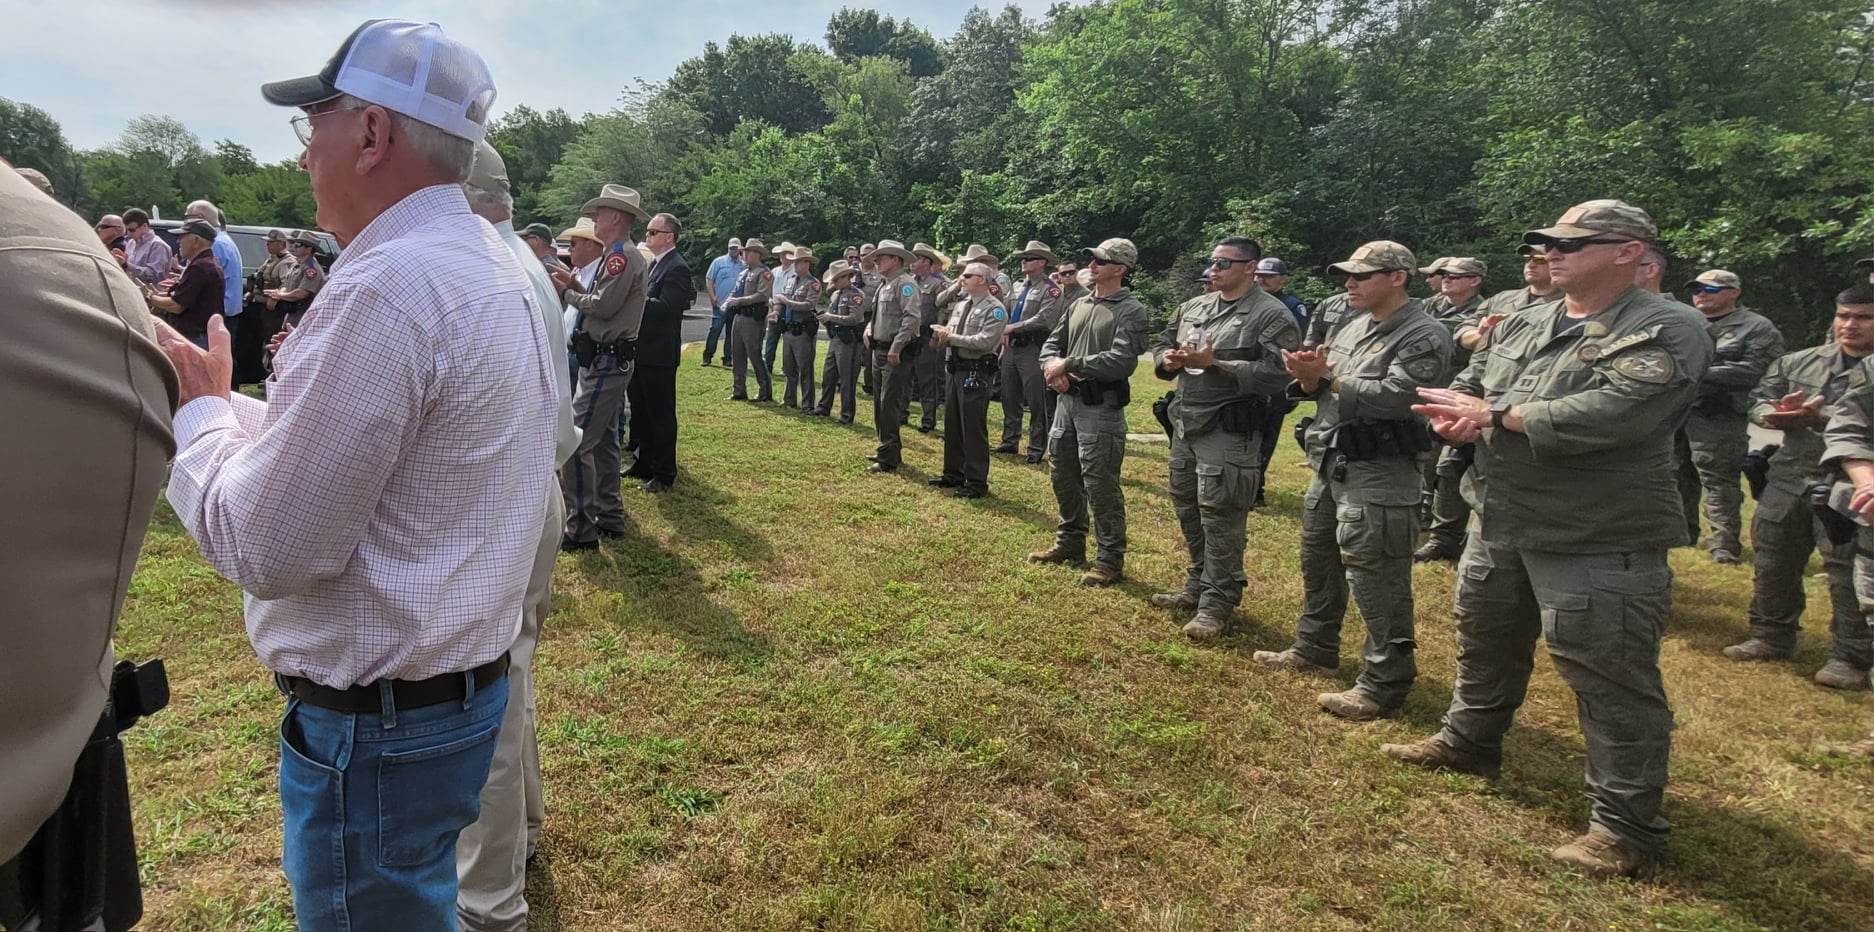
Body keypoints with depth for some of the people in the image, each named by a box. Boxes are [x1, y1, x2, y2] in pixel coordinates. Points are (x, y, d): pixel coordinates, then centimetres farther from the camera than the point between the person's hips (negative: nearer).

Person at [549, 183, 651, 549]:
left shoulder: (622, 255, -15)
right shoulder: (623, 255, 17)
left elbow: (603, 307, -22)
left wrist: (565, 291, -7)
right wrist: (576, 285, 5)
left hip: (605, 362, -11)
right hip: (609, 359, 11)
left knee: (576, 442, -11)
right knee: (603, 440, 17)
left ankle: (580, 529, -7)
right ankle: (609, 516, 26)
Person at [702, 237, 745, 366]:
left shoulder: (744, 265, 8)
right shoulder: (719, 262, 2)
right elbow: (709, 280, 1)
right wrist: (713, 297, -7)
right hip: (720, 304, -3)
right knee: (715, 331, -5)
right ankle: (707, 357, 0)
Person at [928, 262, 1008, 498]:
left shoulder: (995, 309, -11)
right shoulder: (960, 304, 14)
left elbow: (985, 342, -22)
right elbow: (947, 331, 15)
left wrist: (951, 337, -18)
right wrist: (942, 335, -9)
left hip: (976, 373, -8)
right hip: (954, 369, 8)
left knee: (973, 428, -4)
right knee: (952, 424, 17)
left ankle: (977, 482, 6)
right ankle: (953, 474, 31)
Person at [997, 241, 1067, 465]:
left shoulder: (1050, 290, -7)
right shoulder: (1017, 287, 16)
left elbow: (1043, 319, -19)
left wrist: (1013, 328, -16)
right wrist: (1003, 333, -4)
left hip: (1033, 350, -7)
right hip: (1011, 347, 8)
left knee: (1037, 403, -2)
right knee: (1010, 399, 14)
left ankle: (1037, 448, 6)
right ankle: (1010, 441, 26)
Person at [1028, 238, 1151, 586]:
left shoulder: (1131, 312, -10)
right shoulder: (1079, 305, 14)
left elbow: (1121, 361, -22)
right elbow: (1052, 343, 16)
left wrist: (1069, 364, -18)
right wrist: (1051, 366, -8)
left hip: (1101, 407, -8)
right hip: (1067, 400, 8)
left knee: (1100, 484, -5)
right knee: (1062, 475, 17)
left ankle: (1110, 560, 7)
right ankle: (1070, 543, 34)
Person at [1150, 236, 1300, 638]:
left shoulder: (1271, 315, -9)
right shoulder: (1194, 307, 13)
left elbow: (1276, 373, -20)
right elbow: (1163, 345, 22)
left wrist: (1213, 365, -22)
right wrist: (1168, 360, -3)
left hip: (1228, 431, -8)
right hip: (1185, 424, 8)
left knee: (1220, 518, -5)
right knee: (1188, 510, 16)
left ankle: (1216, 604, 6)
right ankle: (1197, 586, 32)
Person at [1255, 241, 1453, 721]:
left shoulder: (1424, 337, -12)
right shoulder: (1355, 327, 15)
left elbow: (1394, 396, -24)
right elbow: (1320, 387, 14)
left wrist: (1327, 377, -14)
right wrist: (1308, 374, -9)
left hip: (1377, 477, -9)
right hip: (1331, 465, 9)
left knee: (1376, 582, -5)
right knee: (1318, 560, 20)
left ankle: (1383, 685, 5)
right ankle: (1314, 647, 37)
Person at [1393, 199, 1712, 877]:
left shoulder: (1665, 331, -13)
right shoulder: (1520, 325, 10)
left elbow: (1608, 414, -28)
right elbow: (1462, 391, 10)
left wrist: (1491, 413, -18)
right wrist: (1460, 415, -16)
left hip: (1600, 543, -8)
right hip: (1501, 524, 8)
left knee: (1610, 681, 0)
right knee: (1484, 640, 23)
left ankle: (1626, 827, 15)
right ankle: (1468, 742, 44)